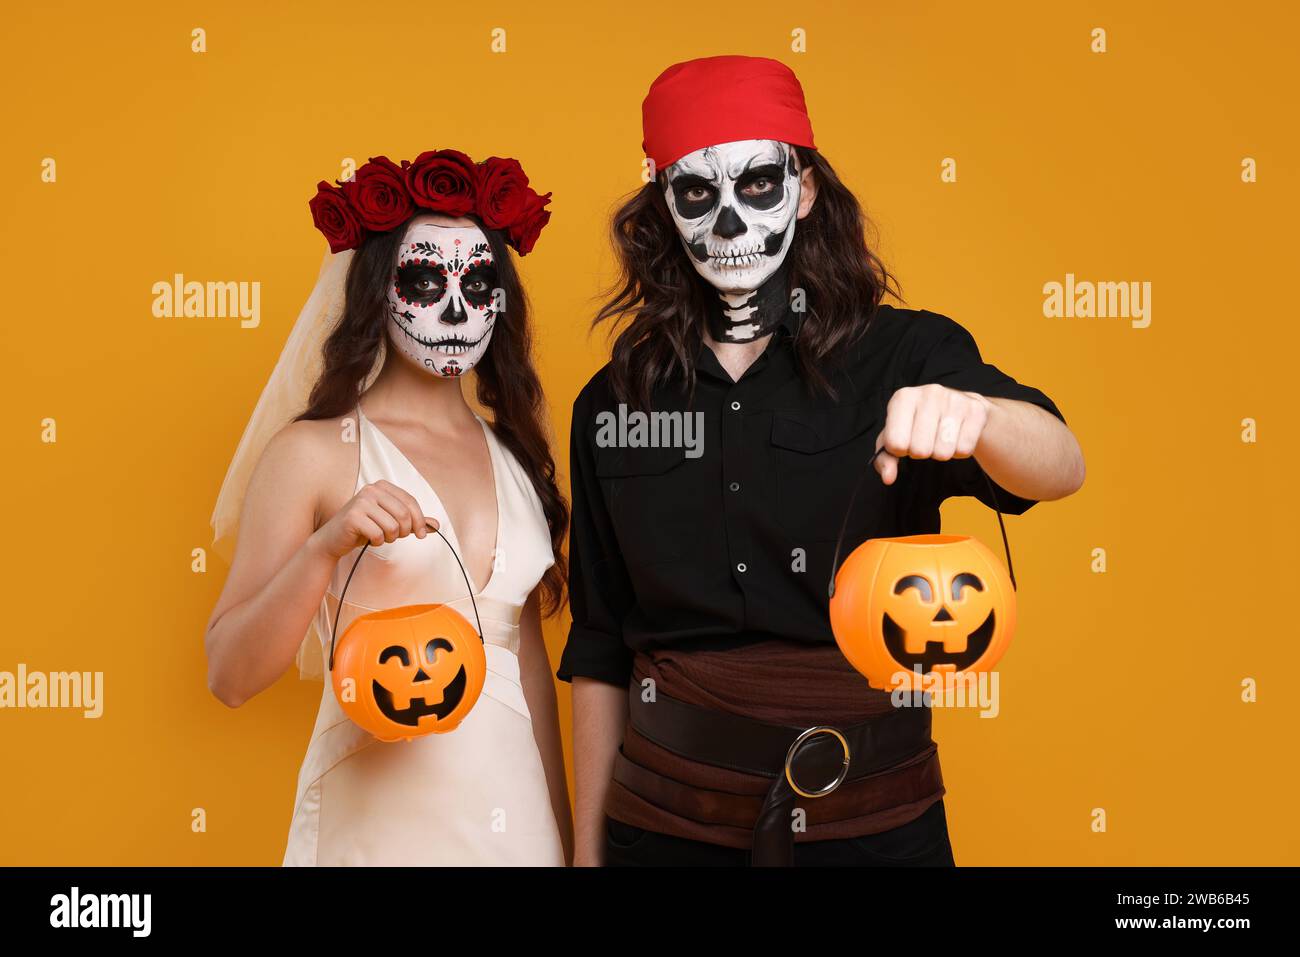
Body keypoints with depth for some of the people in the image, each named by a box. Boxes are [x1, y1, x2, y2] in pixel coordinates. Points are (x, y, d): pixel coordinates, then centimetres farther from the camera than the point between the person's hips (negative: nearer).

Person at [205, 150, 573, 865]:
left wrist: (562, 832, 12)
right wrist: (327, 546, -24)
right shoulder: (312, 452, -7)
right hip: (377, 816, -4)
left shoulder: (515, 456, 6)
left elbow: (528, 655, 11)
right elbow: (230, 676, -10)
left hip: (516, 810, 4)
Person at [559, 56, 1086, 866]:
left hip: (871, 819, -1)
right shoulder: (616, 401, 1)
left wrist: (970, 413, -45)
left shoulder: (902, 357, -5)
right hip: (664, 820, 2)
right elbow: (599, 649, 5)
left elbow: (1061, 467, -23)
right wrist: (588, 845, 8)